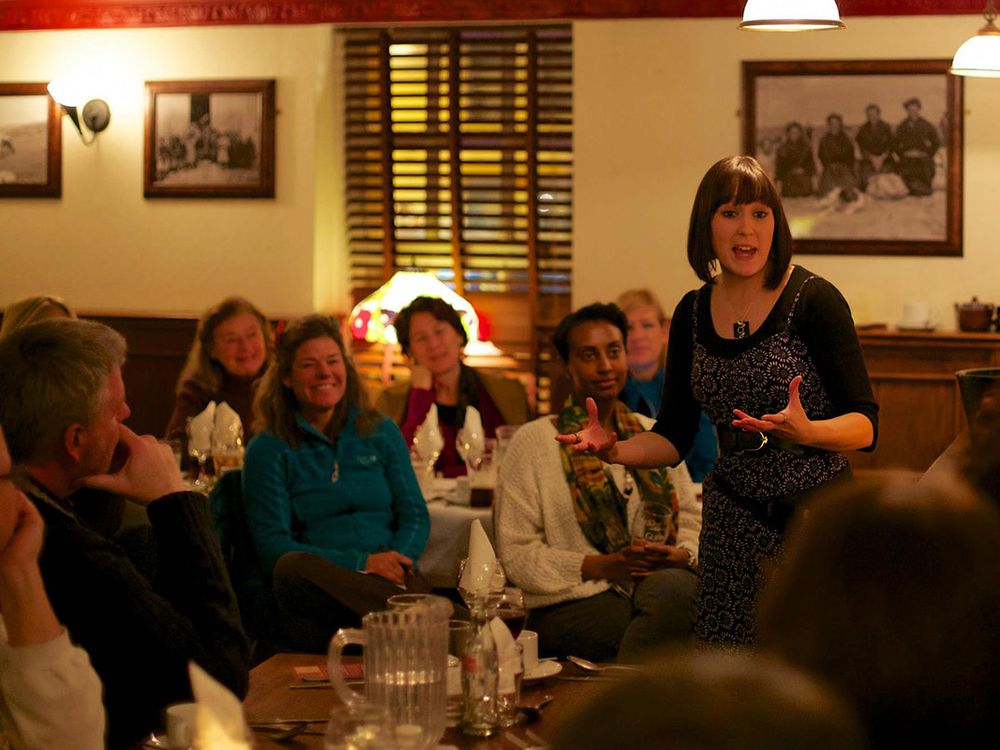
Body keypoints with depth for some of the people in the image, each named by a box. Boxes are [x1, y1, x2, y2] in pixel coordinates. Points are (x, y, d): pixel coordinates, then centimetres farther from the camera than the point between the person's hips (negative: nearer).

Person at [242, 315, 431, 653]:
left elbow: (415, 515, 15)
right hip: (316, 588, 1)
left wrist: (397, 562, -10)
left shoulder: (381, 432, 20)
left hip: (389, 581, 0)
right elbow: (272, 544, 0)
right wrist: (359, 563, -13)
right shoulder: (268, 449, 10)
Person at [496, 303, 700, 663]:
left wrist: (681, 554, -5)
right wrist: (599, 567, -13)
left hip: (665, 584, 5)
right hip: (573, 605, -4)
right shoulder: (532, 441, 5)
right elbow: (516, 553, -1)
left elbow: (691, 517, 20)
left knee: (676, 586, -36)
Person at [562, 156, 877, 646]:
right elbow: (673, 438, 12)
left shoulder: (814, 301, -7)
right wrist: (616, 451, -8)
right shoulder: (693, 313, 8)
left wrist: (806, 431, -28)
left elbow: (865, 425, -9)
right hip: (731, 527, 4)